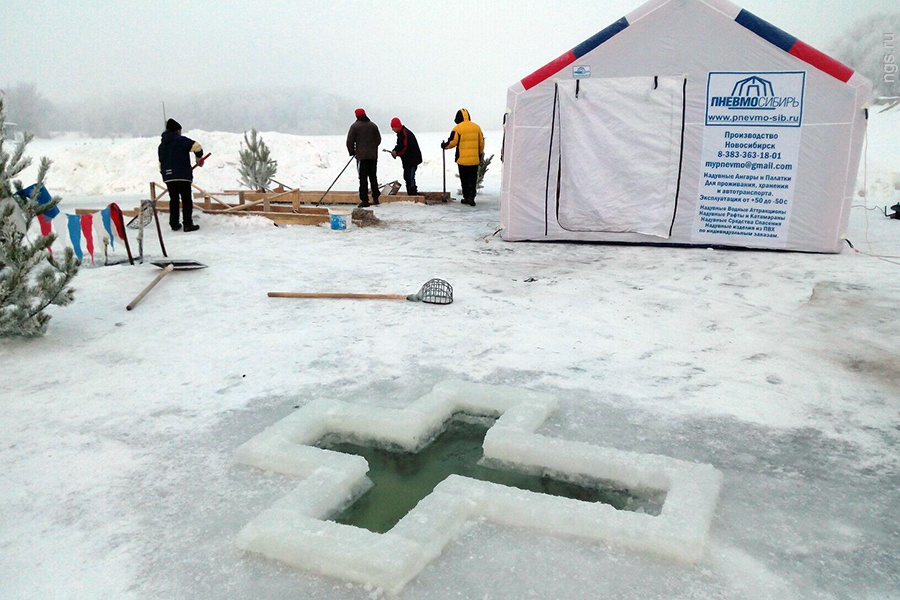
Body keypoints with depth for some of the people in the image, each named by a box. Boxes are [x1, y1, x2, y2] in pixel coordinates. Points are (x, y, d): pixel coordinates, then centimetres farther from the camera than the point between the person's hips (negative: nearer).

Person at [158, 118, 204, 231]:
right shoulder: (181, 140, -3)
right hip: (183, 176, -6)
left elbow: (160, 163, 20)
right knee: (187, 200, -1)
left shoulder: (162, 145, 17)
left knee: (174, 200, 14)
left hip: (168, 177, 6)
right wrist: (199, 158, 6)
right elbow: (197, 147, -12)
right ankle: (188, 224, -4)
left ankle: (174, 224, 16)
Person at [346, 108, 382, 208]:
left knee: (363, 178, -2)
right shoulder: (373, 125, 7)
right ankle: (375, 198, 14)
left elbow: (349, 141, -4)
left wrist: (352, 152, 10)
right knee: (373, 176, 14)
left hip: (361, 155, -4)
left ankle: (364, 200, -6)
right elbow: (378, 139, 9)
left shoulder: (355, 126, -3)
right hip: (373, 155, 4)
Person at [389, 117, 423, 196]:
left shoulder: (406, 133, -19)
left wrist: (396, 153, -16)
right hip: (407, 160, 10)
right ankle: (410, 193, 19)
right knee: (406, 176, 13)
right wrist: (394, 151, -3)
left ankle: (413, 193, -11)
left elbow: (406, 147, -23)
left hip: (412, 159, -10)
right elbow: (399, 145, 17)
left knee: (410, 177, -13)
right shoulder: (400, 133, 13)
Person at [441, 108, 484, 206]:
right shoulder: (476, 127, 6)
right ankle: (471, 196, -9)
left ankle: (466, 197, 15)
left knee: (464, 179, 10)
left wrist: (444, 145, 10)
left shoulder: (458, 128, -9)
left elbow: (452, 142, -9)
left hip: (462, 160, -3)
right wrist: (480, 154, 23)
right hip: (474, 160, 3)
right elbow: (481, 142, 12)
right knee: (472, 179, 6)